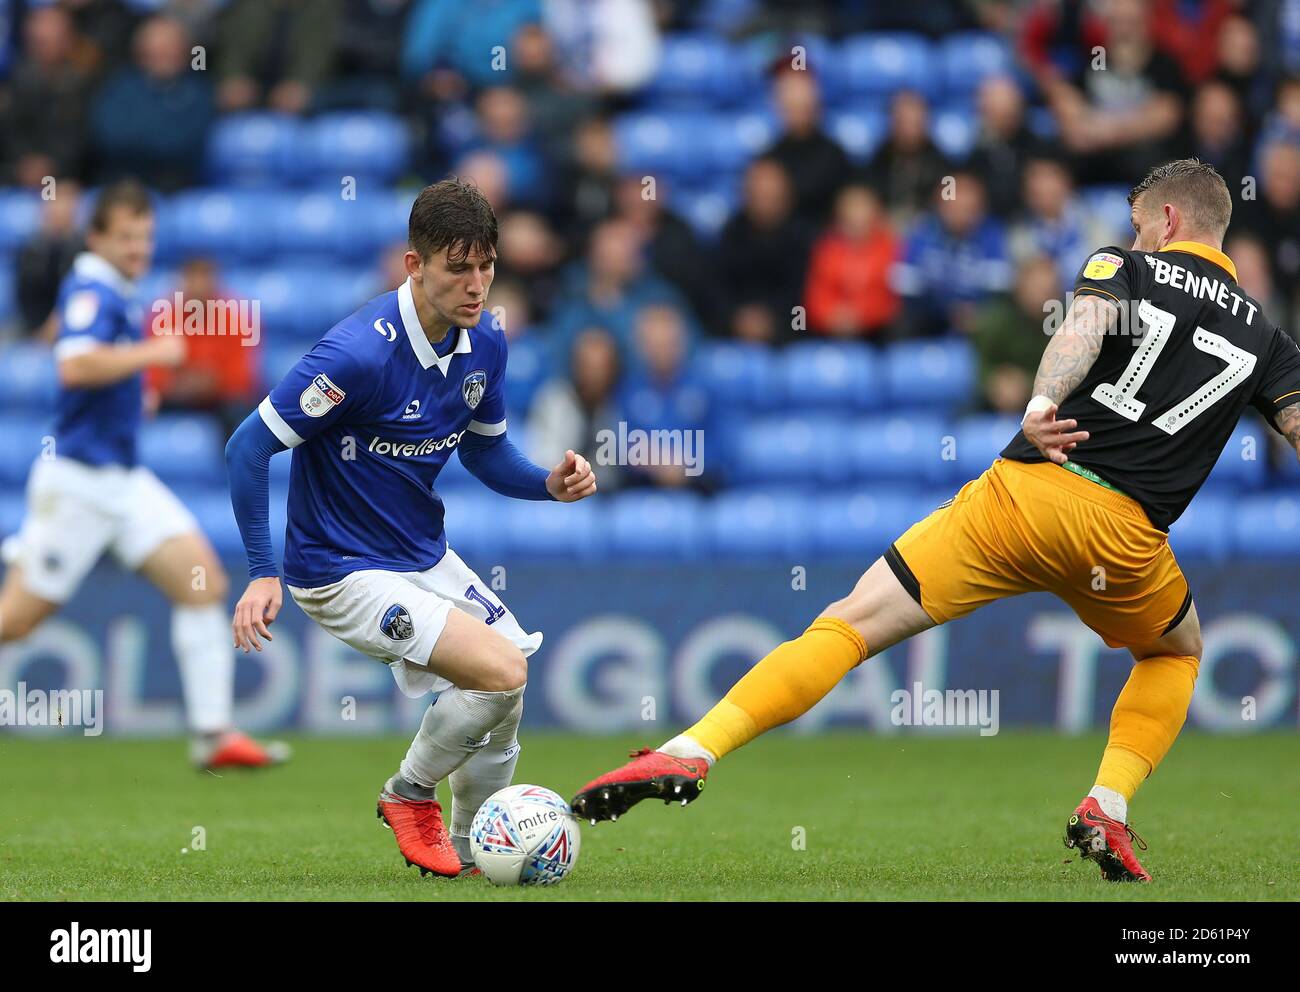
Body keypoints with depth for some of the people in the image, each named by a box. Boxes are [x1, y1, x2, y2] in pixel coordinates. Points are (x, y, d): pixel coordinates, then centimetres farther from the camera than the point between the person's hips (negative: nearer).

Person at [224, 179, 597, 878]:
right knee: (501, 671, -20)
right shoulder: (360, 351, -26)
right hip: (344, 575, -8)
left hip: (425, 557, 8)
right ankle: (409, 794, 5)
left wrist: (549, 483, -7)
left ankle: (468, 851, 32)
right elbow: (249, 447, -22)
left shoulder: (485, 343, -3)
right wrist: (262, 576, -25)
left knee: (503, 701, 12)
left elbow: (484, 450, 14)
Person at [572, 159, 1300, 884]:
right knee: (1178, 654, 33)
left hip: (1023, 496, -2)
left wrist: (1042, 403, -26)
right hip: (1125, 533, 2)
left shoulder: (1125, 269, 12)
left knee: (853, 624, -3)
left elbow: (1084, 326, -10)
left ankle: (693, 752, -18)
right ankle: (1108, 808, 11)